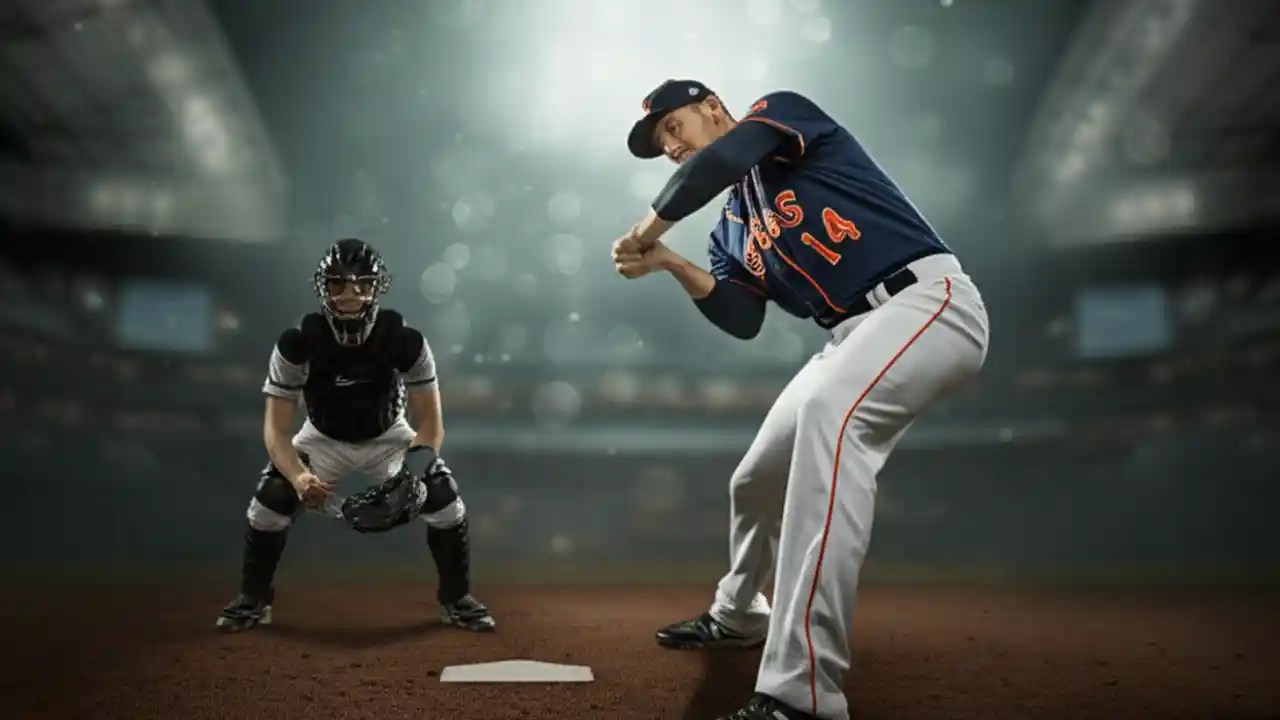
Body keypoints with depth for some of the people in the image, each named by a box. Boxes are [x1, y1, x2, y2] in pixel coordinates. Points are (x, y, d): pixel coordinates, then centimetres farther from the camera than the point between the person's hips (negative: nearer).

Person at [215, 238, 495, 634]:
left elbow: (430, 421, -23)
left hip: (388, 436, 0)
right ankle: (253, 600, 7)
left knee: (445, 502, -18)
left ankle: (457, 599, 6)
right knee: (268, 502, -19)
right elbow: (276, 427, -27)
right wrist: (299, 476, -47)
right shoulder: (297, 343, -29)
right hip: (324, 438, 0)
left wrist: (410, 473, -42)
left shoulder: (406, 342, -29)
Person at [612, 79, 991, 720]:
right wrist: (671, 264, -3)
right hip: (857, 333, 9)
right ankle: (738, 617, 45)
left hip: (927, 299, -9)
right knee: (755, 482, 16)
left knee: (827, 410, -37)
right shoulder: (733, 226, 20)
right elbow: (742, 320, 9)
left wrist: (644, 231, -6)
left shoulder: (781, 110, 2)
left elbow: (717, 161, -19)